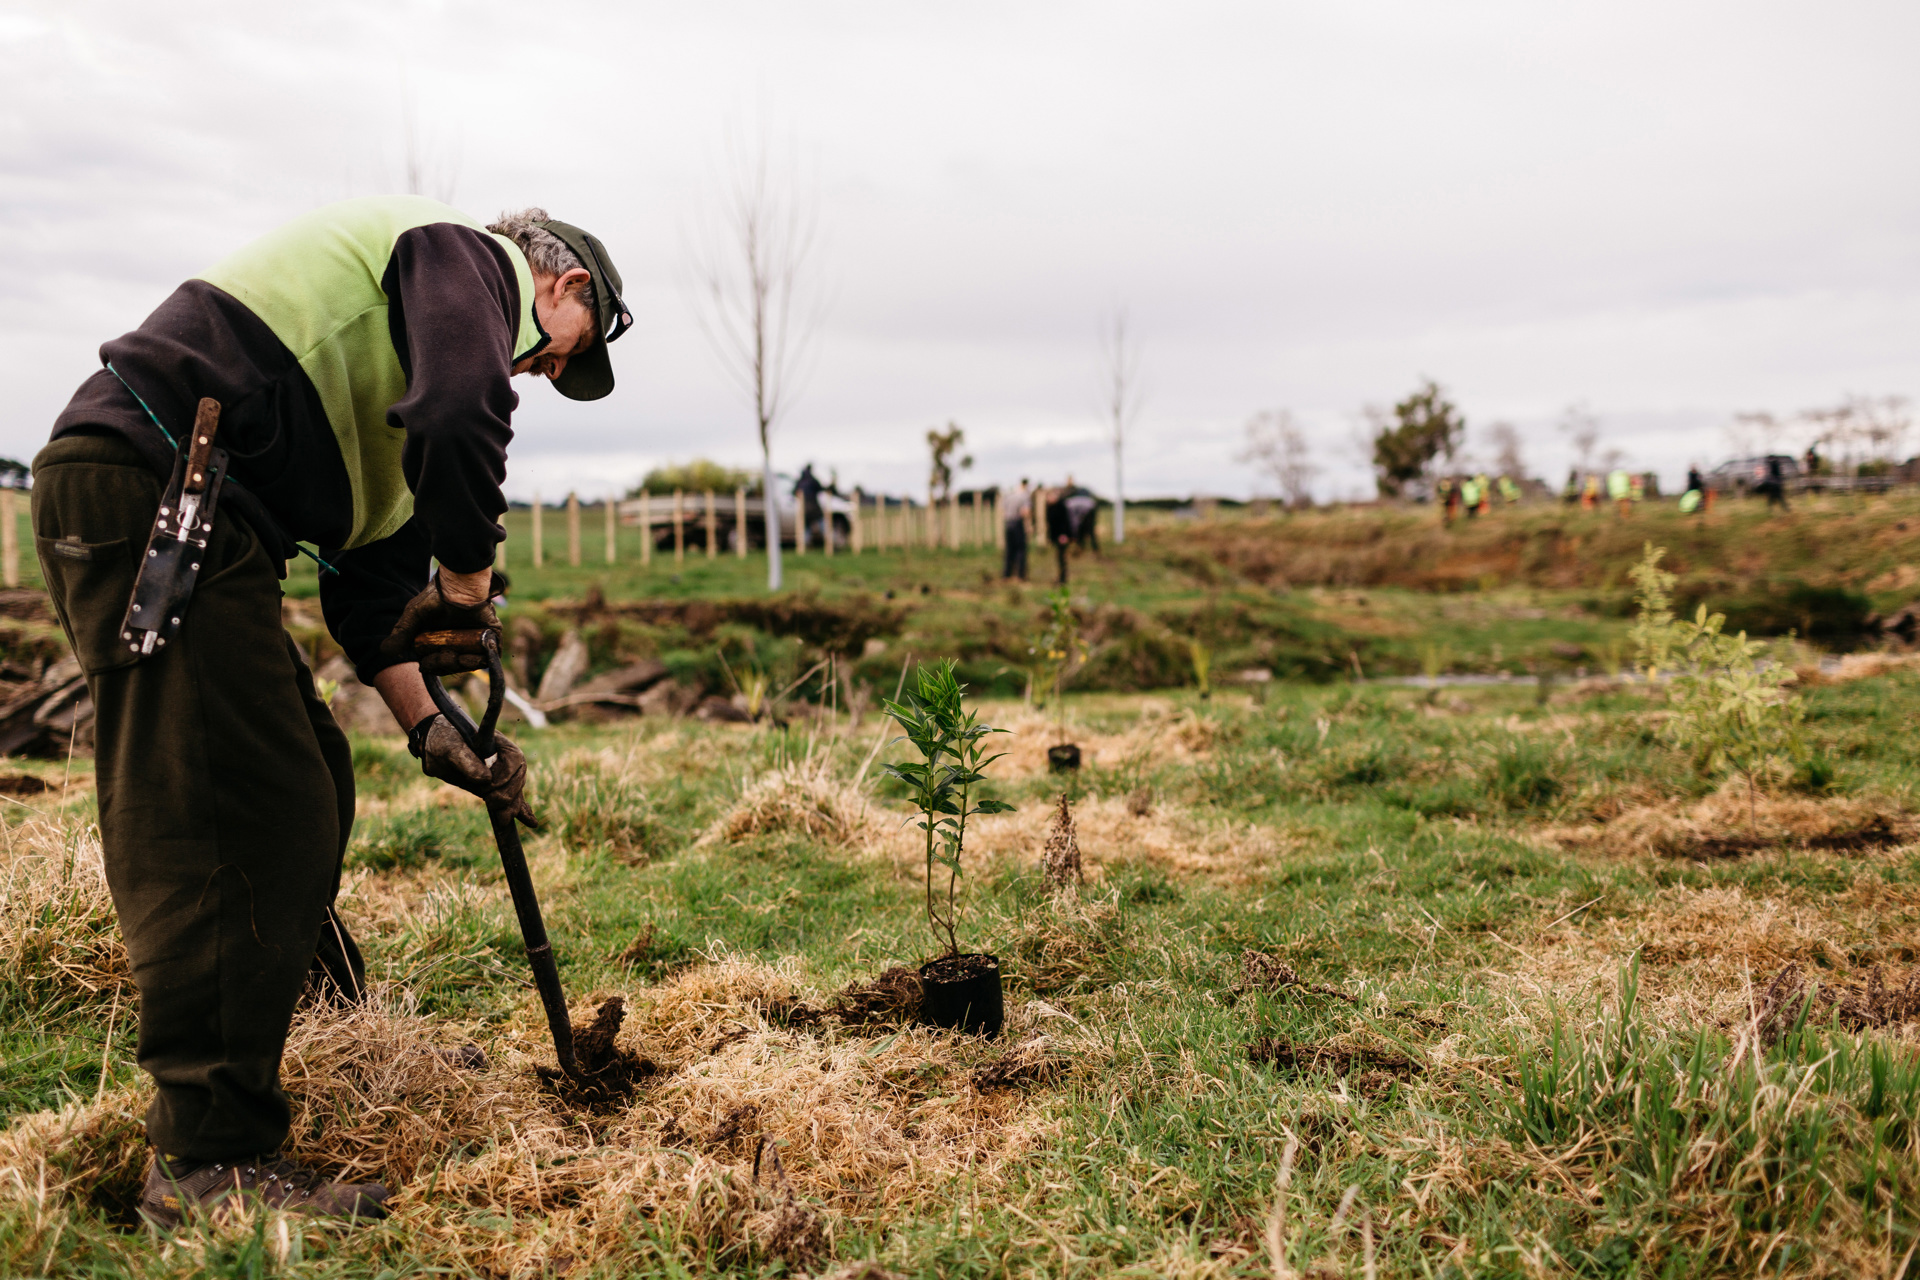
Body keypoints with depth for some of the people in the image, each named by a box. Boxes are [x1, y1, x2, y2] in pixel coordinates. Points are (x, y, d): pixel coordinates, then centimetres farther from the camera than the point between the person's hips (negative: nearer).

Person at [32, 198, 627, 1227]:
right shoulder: (469, 255, 2)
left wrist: (429, 729, 16)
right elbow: (460, 416, -22)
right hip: (149, 486, -11)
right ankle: (209, 1160, -9)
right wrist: (470, 587, -7)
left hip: (185, 514, 11)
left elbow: (370, 573, 24)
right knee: (241, 813, -12)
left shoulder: (419, 323, 29)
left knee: (307, 783, 17)